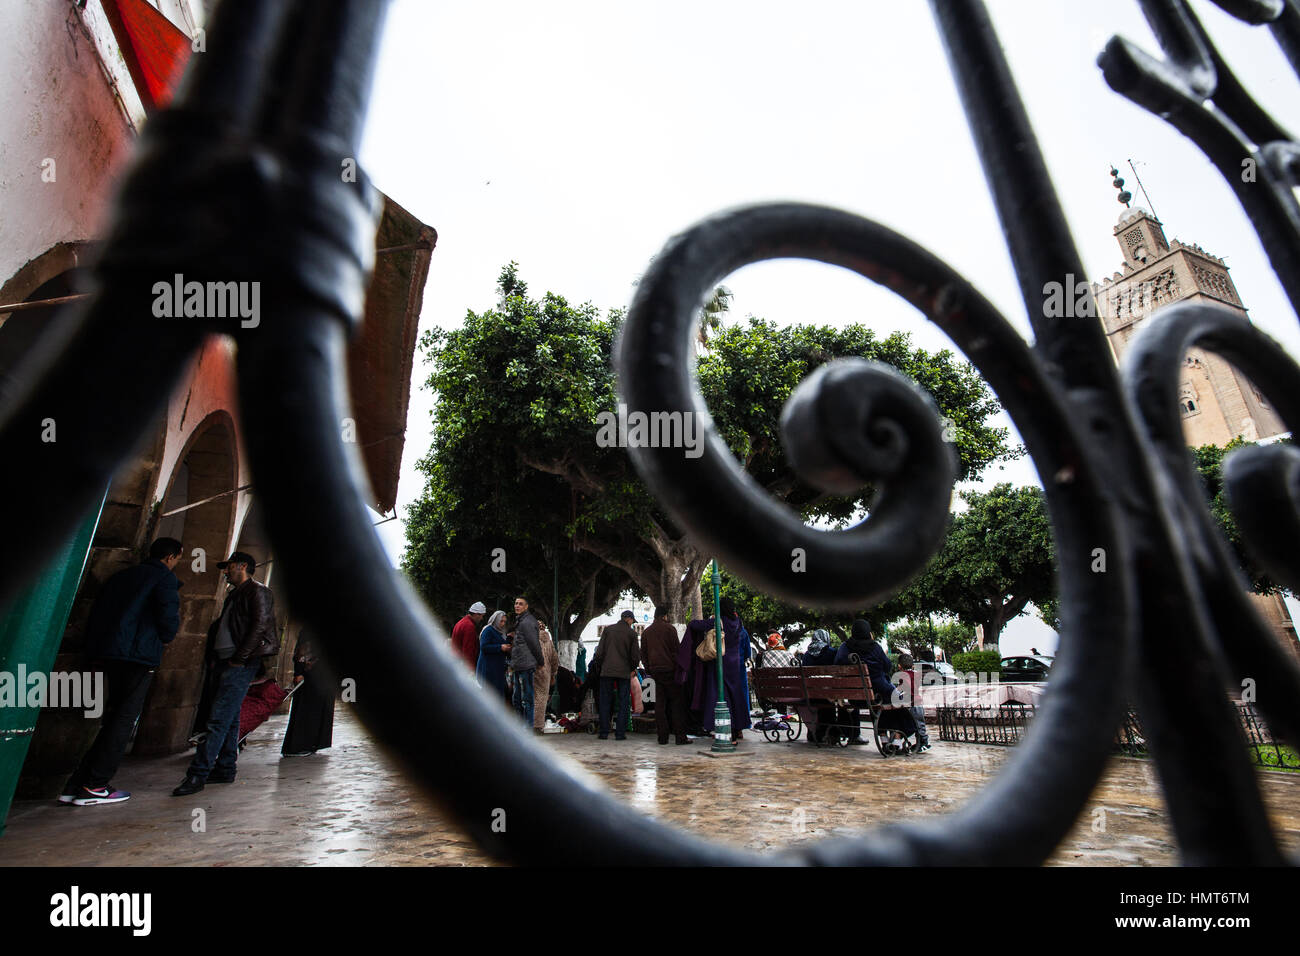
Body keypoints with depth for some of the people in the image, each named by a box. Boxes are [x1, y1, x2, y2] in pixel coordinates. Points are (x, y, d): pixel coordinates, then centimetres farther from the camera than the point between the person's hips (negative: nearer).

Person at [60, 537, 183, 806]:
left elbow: (97, 613, 18)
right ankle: (94, 787, 0)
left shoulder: (122, 576, 20)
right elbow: (168, 613, -15)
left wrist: (95, 649, 21)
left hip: (106, 653, 8)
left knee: (115, 717, 14)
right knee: (125, 719, -1)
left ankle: (76, 785, 13)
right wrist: (167, 638, 6)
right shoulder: (165, 577, -3)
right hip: (139, 655, -8)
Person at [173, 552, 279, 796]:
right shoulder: (234, 595, 22)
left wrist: (239, 659, -17)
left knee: (219, 719, -11)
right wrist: (216, 657, 12)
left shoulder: (257, 591, -7)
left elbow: (259, 627, -16)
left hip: (240, 665, -9)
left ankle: (198, 774, -9)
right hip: (225, 663, 9)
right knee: (230, 718, 12)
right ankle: (225, 769, 19)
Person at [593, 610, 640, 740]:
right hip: (624, 672, -2)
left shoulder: (608, 629, 4)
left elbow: (600, 650, 1)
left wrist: (598, 665, 13)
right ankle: (620, 733, 4)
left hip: (607, 671, 2)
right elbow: (635, 655, -1)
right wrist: (632, 668, 16)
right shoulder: (631, 633, -1)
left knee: (605, 703, 9)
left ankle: (603, 732, 10)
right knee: (624, 704, 6)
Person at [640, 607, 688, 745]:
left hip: (655, 671, 5)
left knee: (660, 703, 7)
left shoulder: (646, 632, 14)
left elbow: (643, 654, 16)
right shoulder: (669, 628, -3)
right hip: (669, 669, -5)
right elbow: (677, 649, -6)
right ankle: (680, 736, -3)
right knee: (677, 701, 0)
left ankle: (662, 737, 7)